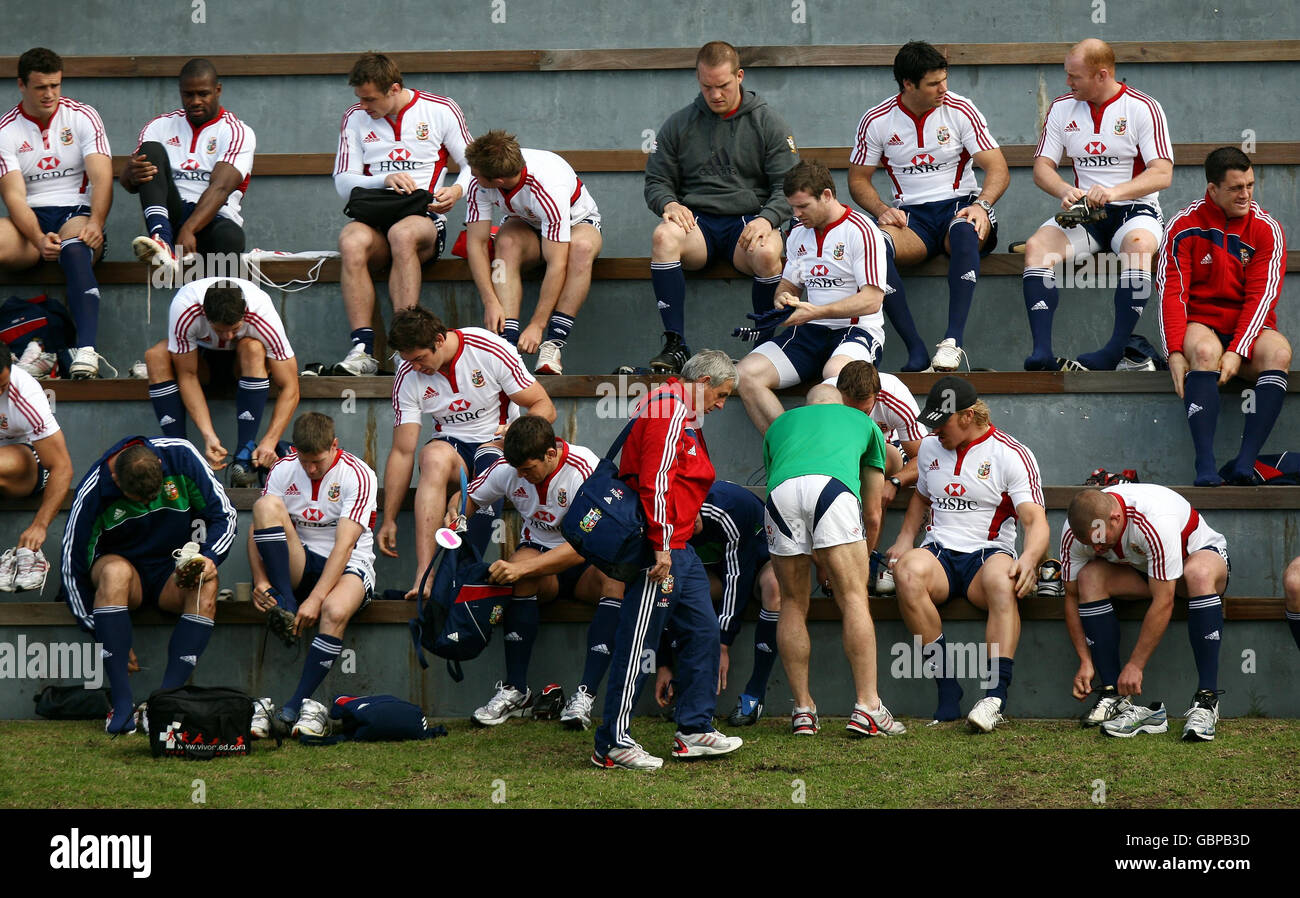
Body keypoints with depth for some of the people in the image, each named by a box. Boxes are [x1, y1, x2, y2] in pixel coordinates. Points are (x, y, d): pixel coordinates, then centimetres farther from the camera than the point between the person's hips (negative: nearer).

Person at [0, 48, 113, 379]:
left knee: (74, 250, -38)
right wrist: (39, 239, -23)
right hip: (30, 222, 1)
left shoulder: (83, 117, 4)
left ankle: (86, 350, -52)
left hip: (77, 214, -1)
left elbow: (102, 177, -5)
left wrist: (96, 223, -25)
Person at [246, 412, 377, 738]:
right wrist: (260, 582, -19)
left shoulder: (358, 475, -13)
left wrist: (316, 599, -31)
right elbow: (257, 529, -1)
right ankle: (285, 607, -24)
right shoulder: (283, 470, 0)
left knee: (335, 611, -38)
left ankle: (297, 706, -35)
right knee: (266, 505, -22)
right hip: (298, 565, 4)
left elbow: (344, 545, -21)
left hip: (349, 565, -4)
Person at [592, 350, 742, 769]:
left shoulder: (684, 415, 21)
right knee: (638, 641, -7)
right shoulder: (670, 410, -13)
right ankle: (613, 744, -5)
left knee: (702, 630, 13)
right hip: (660, 547, -11)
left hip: (678, 546, 11)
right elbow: (655, 480, -21)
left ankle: (694, 732, 19)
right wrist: (661, 546, -22)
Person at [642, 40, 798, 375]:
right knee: (664, 236, -35)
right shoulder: (679, 124, 13)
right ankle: (675, 345, -31)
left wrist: (767, 219, -18)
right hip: (697, 220, 1)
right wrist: (669, 204, -10)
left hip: (751, 219, -1)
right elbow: (656, 181, 15)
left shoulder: (769, 124, 9)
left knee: (766, 252, -38)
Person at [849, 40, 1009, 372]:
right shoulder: (876, 121, 2)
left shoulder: (960, 111, -1)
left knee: (966, 231, -39)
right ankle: (916, 350, -34)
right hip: (911, 217, 1)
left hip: (958, 206, -1)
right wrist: (882, 209, -11)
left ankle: (952, 341, -43)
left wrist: (981, 205, -24)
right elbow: (858, 180, 10)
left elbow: (998, 169, -4)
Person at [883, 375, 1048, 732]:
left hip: (989, 553, -3)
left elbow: (1036, 521, -12)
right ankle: (947, 690, -31)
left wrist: (1029, 560, -33)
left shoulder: (1012, 455, -3)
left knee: (1002, 581, -40)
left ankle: (995, 696, -47)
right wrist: (904, 539, 16)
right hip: (939, 553, 3)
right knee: (908, 572, -34)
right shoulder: (930, 447, 14)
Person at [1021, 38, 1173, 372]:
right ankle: (1042, 352, -36)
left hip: (1135, 209, -4)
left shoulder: (1143, 108, -5)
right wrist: (1066, 191, -16)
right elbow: (1042, 167, 8)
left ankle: (1115, 352, -41)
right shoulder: (1062, 107, 9)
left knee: (1138, 245, -38)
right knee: (1036, 247, -25)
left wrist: (1114, 192, -30)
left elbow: (1162, 174, -13)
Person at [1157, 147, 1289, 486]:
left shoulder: (1267, 229, -1)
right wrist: (1175, 353, -20)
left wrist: (1237, 352, -21)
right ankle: (1205, 466, -44)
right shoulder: (1184, 226, -2)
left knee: (1279, 352, -32)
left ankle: (1245, 462, -39)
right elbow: (1172, 293, -6)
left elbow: (1261, 297, -8)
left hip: (1249, 331, 1)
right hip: (1201, 325, -1)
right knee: (1205, 351, -36)